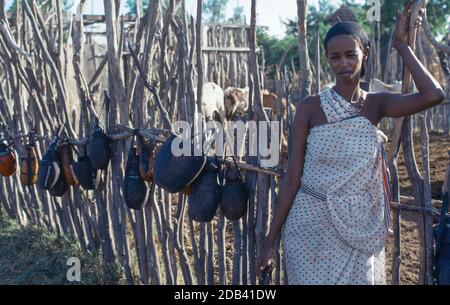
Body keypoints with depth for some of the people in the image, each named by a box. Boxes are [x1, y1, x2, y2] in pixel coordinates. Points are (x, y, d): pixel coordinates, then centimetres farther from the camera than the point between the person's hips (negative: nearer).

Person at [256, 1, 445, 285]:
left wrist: (401, 44, -9)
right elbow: (293, 176, -7)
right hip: (311, 228, -2)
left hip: (358, 231, 2)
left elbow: (434, 95, -19)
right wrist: (271, 237, -7)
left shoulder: (377, 104, -1)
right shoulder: (311, 107, -8)